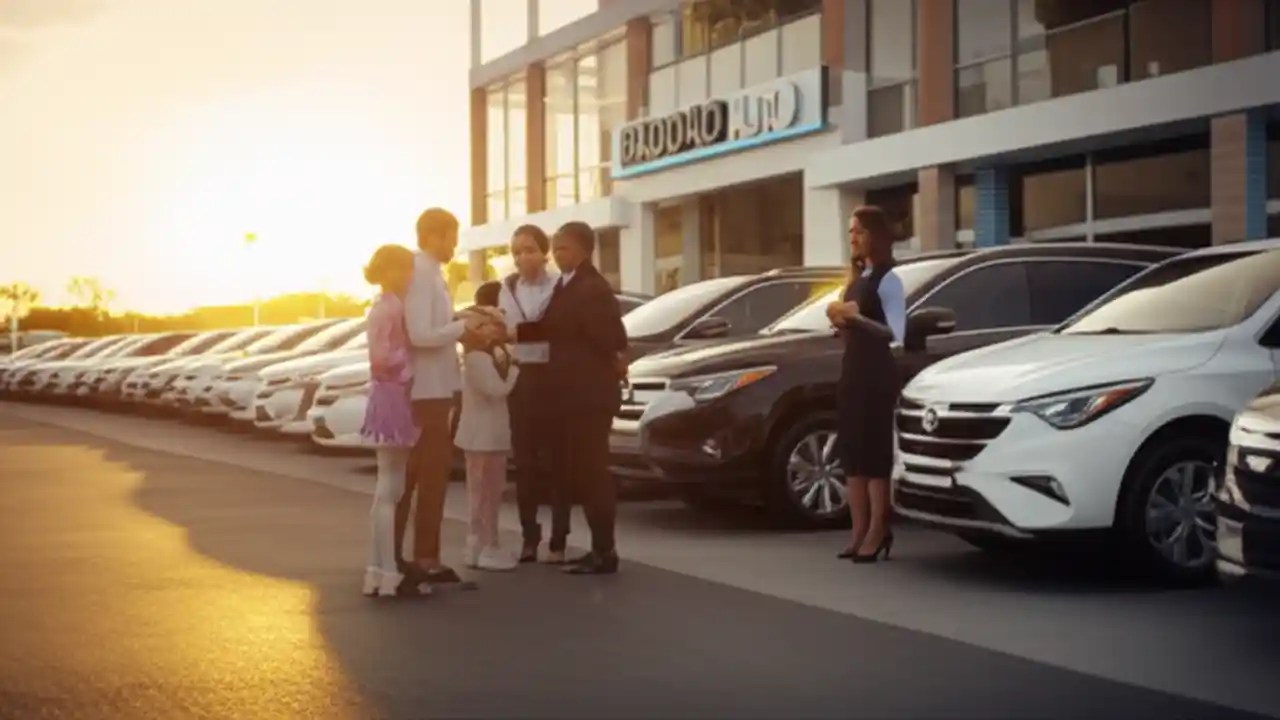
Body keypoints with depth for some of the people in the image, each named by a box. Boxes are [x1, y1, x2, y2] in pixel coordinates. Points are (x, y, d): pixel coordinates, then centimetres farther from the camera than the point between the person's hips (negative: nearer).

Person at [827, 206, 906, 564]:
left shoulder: (888, 279, -8)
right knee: (852, 453, 6)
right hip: (852, 370, 9)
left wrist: (855, 317, -20)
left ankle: (877, 532, -7)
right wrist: (841, 320, 6)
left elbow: (896, 333, -16)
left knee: (875, 453, -9)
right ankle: (860, 532, 9)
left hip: (878, 375, -9)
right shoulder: (857, 279, 18)